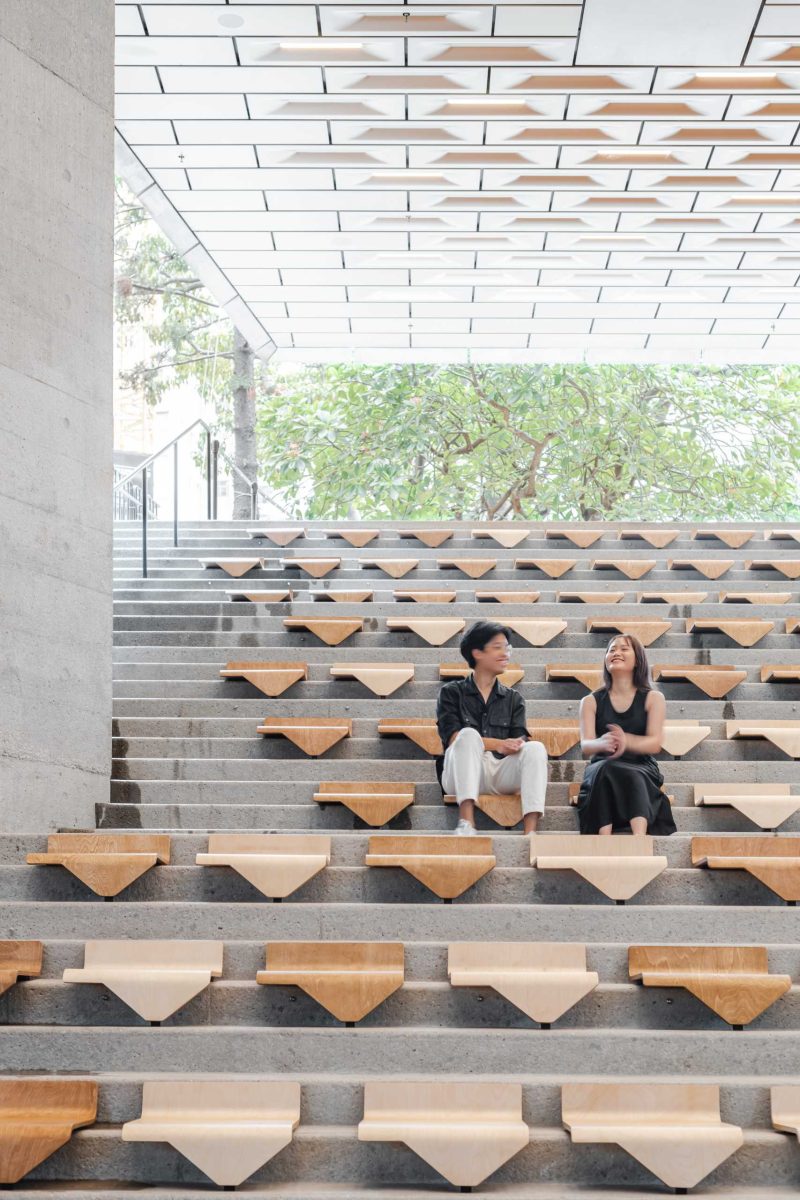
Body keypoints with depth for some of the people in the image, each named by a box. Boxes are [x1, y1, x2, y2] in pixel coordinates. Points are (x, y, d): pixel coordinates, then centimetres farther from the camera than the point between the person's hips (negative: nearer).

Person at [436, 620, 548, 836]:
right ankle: (466, 824, -44)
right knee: (469, 734, -31)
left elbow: (519, 741, 6)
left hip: (501, 773, 3)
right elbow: (452, 737, -5)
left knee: (536, 749, -24)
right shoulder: (452, 692, 12)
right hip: (462, 774, -2)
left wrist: (515, 746, -20)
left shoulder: (513, 699, 21)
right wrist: (497, 744, -17)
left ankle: (530, 832, -41)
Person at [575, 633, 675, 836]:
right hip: (602, 772, 1)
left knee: (633, 778, -36)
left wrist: (627, 741, -28)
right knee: (605, 769, -36)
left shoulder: (653, 698, 9)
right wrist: (602, 743, -29)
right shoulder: (591, 701, 12)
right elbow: (585, 746, -2)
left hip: (642, 769, 0)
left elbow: (655, 743, -4)